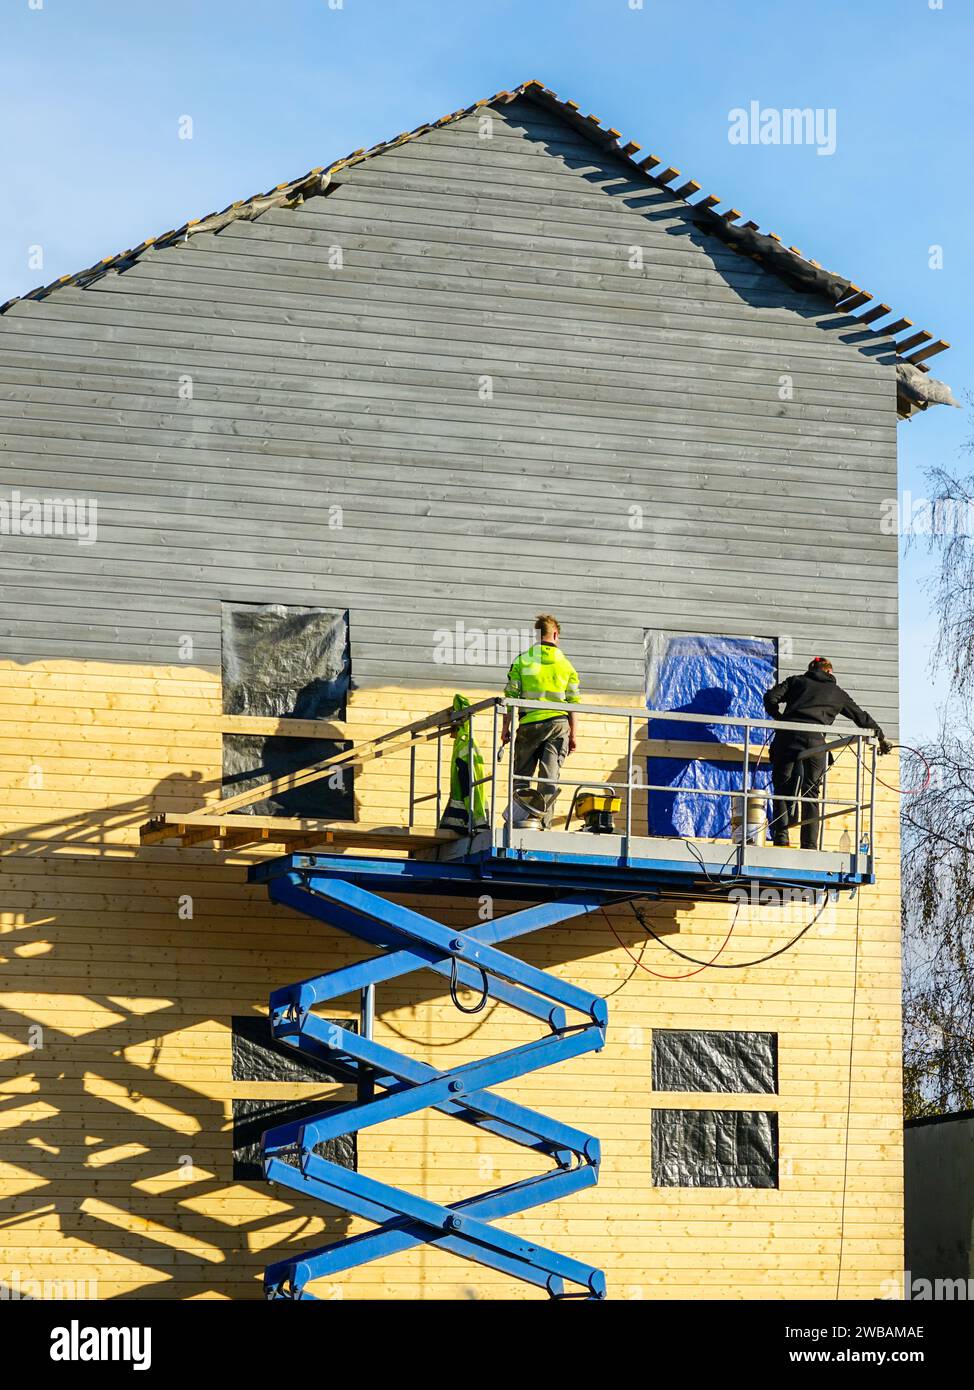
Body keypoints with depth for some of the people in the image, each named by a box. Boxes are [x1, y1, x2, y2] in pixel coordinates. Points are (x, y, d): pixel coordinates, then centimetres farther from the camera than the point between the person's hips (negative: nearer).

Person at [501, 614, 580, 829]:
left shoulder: (522, 660, 3)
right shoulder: (565, 664, 7)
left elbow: (511, 696, -1)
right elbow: (573, 702, 6)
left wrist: (505, 728, 4)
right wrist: (573, 734, 11)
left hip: (529, 724, -1)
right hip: (558, 725, 1)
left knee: (521, 777, 8)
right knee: (550, 778, 0)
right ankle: (544, 823, -7)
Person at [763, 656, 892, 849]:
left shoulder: (796, 681, 22)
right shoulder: (837, 692, 25)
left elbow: (771, 698, 8)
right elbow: (861, 717, 33)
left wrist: (780, 718, 24)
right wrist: (881, 737, 44)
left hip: (788, 737, -1)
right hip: (816, 742, 1)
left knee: (782, 788, 4)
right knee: (811, 795, 8)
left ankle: (781, 836, -13)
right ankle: (810, 845, 1)